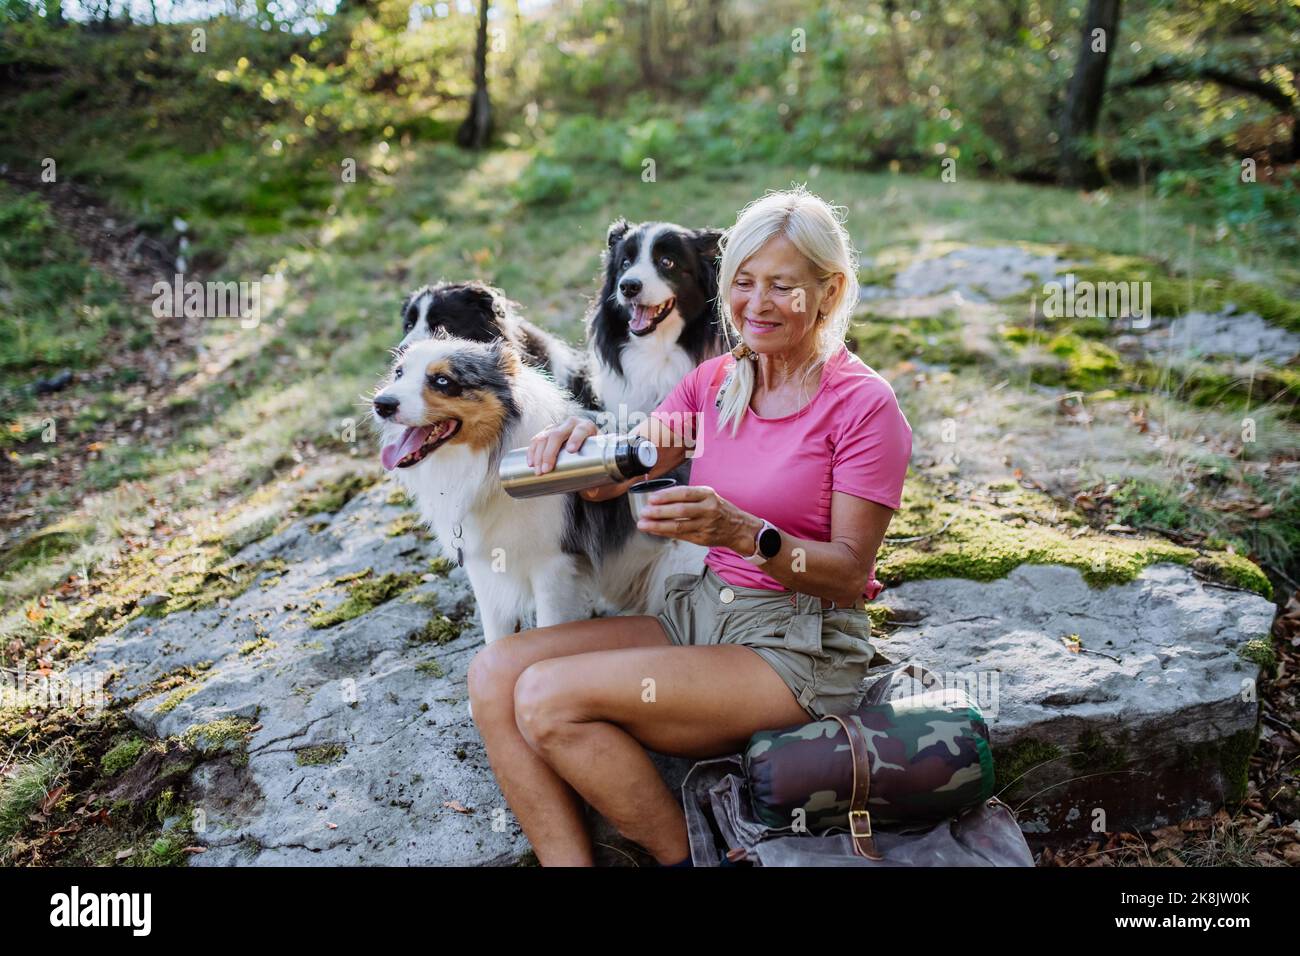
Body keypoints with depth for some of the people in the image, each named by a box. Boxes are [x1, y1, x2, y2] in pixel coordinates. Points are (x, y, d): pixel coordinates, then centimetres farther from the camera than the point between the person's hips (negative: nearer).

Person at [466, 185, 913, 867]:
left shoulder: (864, 404, -10)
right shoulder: (714, 380, 8)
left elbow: (850, 573, -12)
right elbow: (612, 479, 1)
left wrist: (741, 531, -28)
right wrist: (582, 442, -23)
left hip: (801, 645, -7)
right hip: (700, 608, 7)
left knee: (548, 696, -22)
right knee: (494, 672, -11)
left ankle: (686, 858, -3)